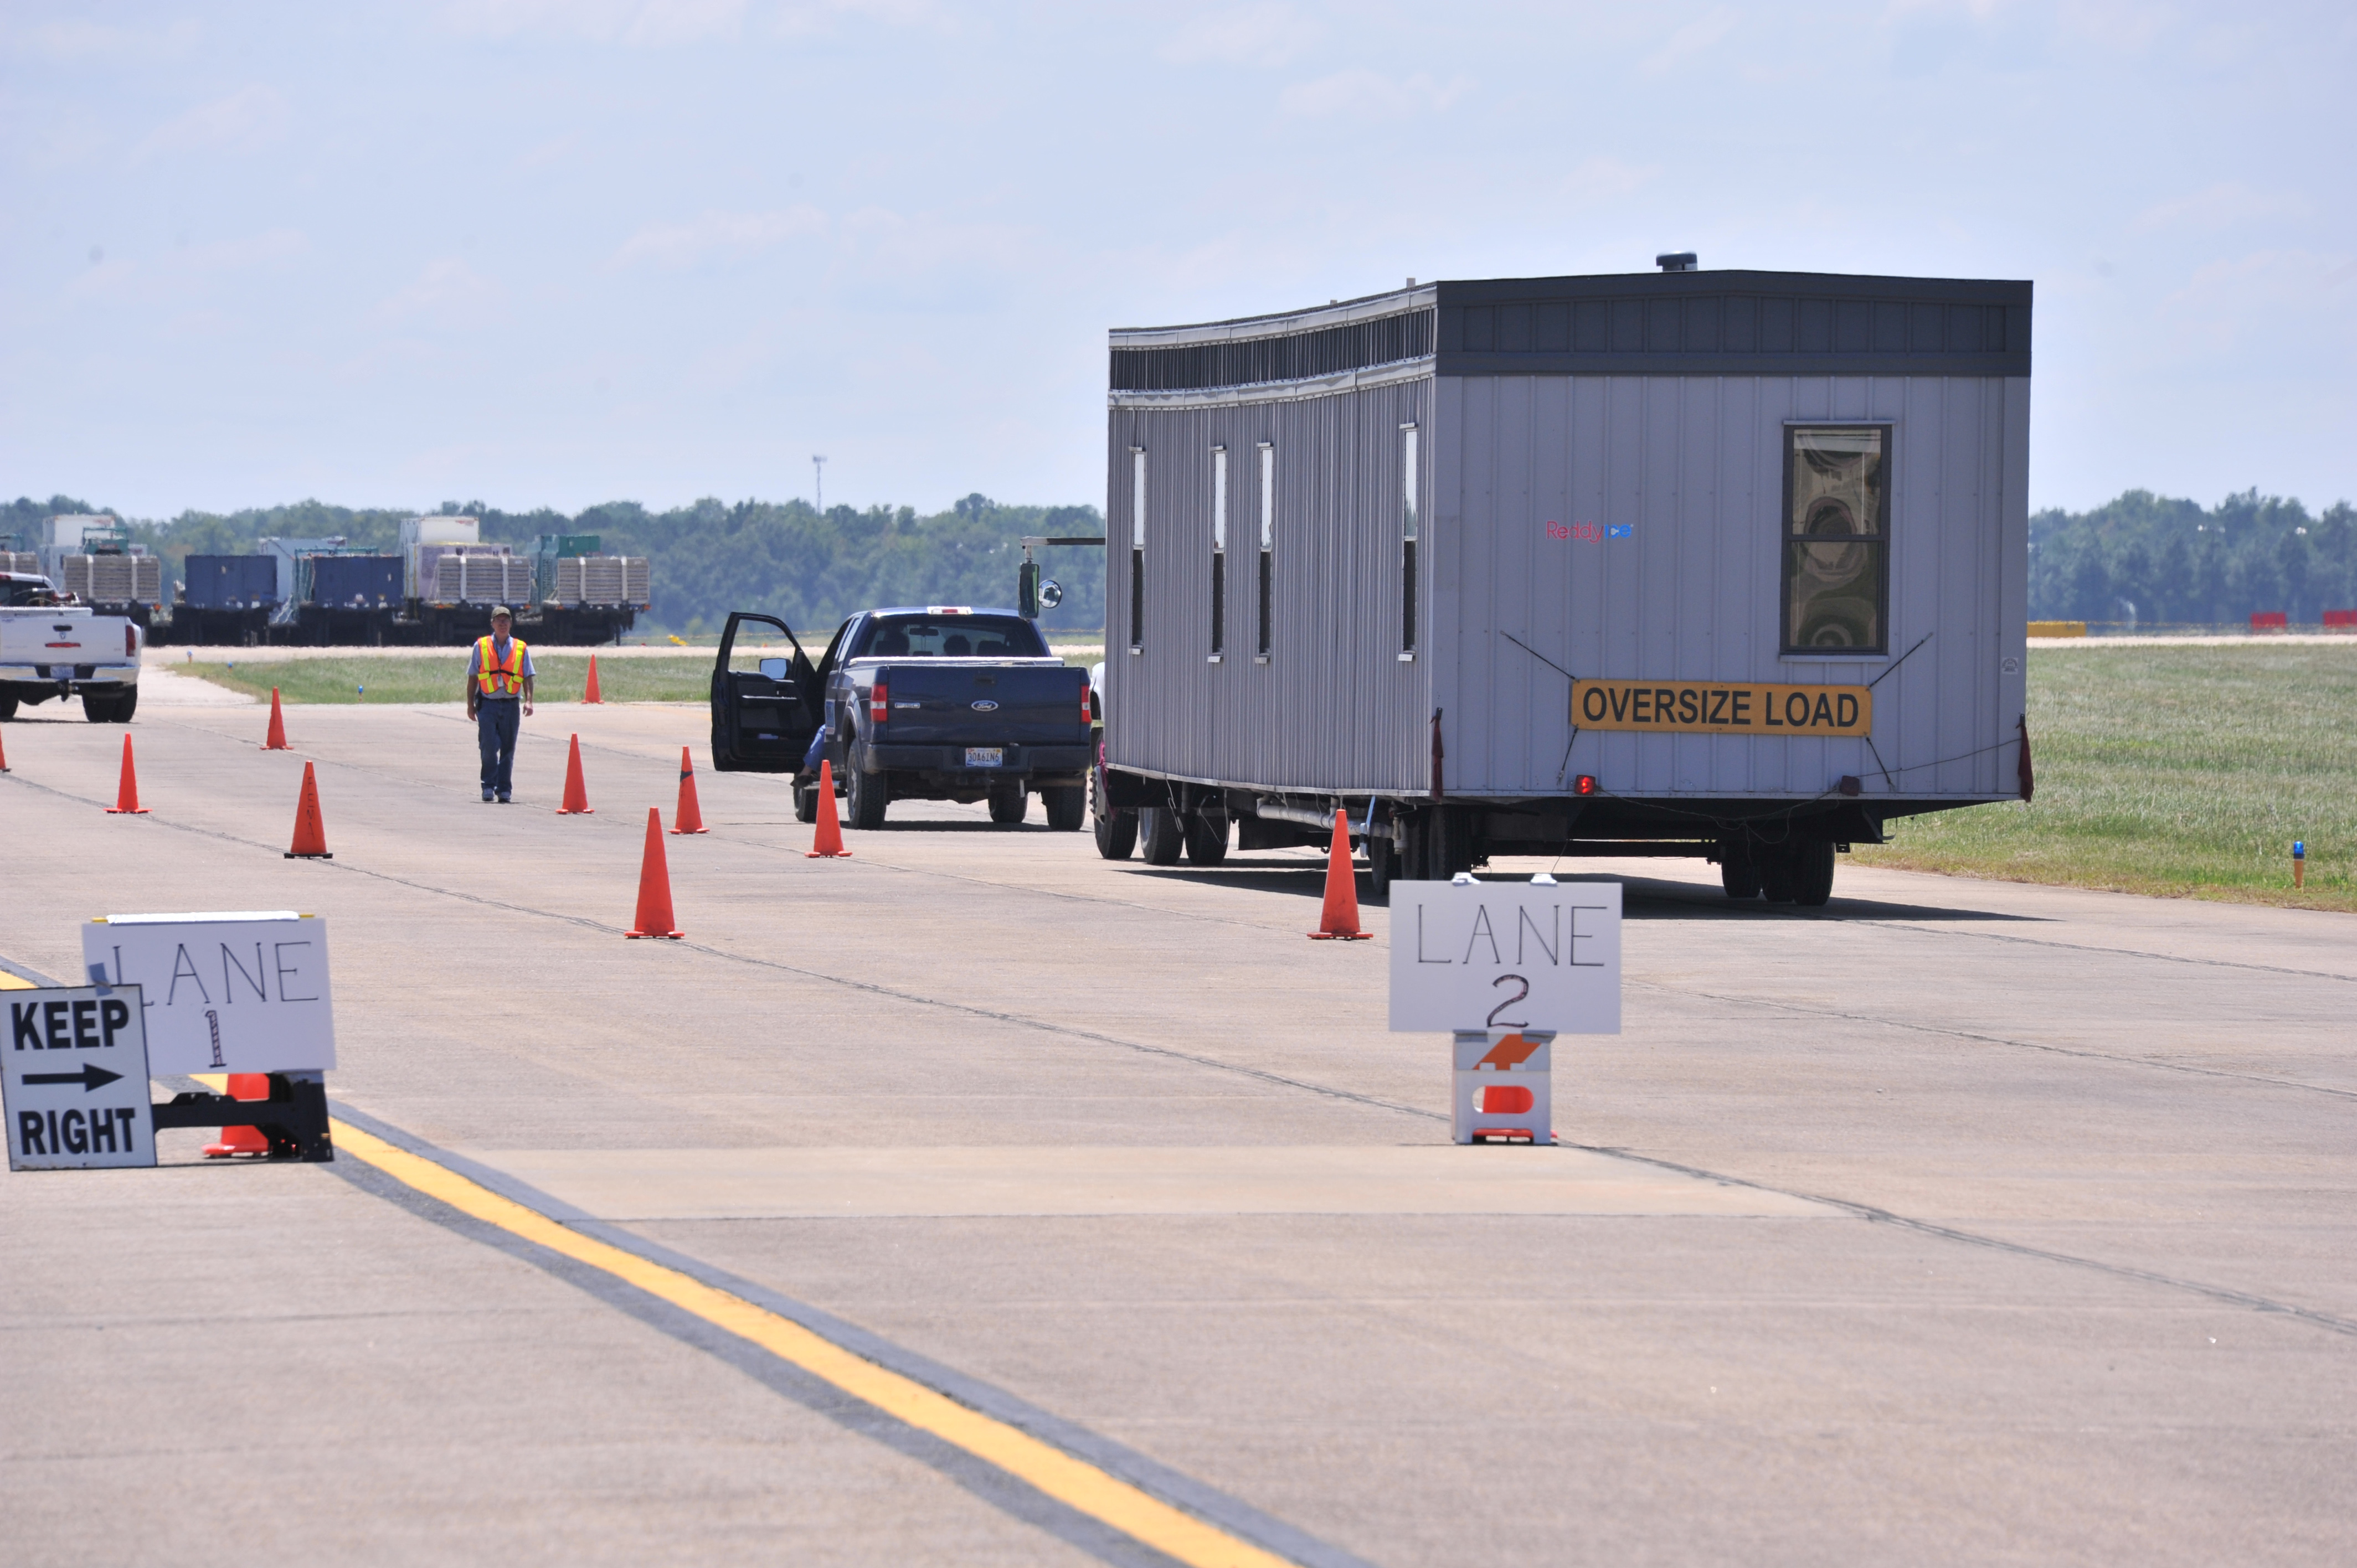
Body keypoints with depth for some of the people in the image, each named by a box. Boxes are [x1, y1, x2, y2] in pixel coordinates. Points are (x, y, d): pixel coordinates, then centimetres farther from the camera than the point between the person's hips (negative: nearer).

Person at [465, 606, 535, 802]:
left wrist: (528, 700, -6)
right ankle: (489, 786, 0)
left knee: (508, 749, 3)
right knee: (489, 747, -11)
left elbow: (527, 677, 8)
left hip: (510, 705, 1)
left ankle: (504, 790, 11)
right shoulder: (481, 646, 7)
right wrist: (471, 704, 6)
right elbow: (473, 677, 10)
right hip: (488, 704, -1)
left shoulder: (521, 649, 10)